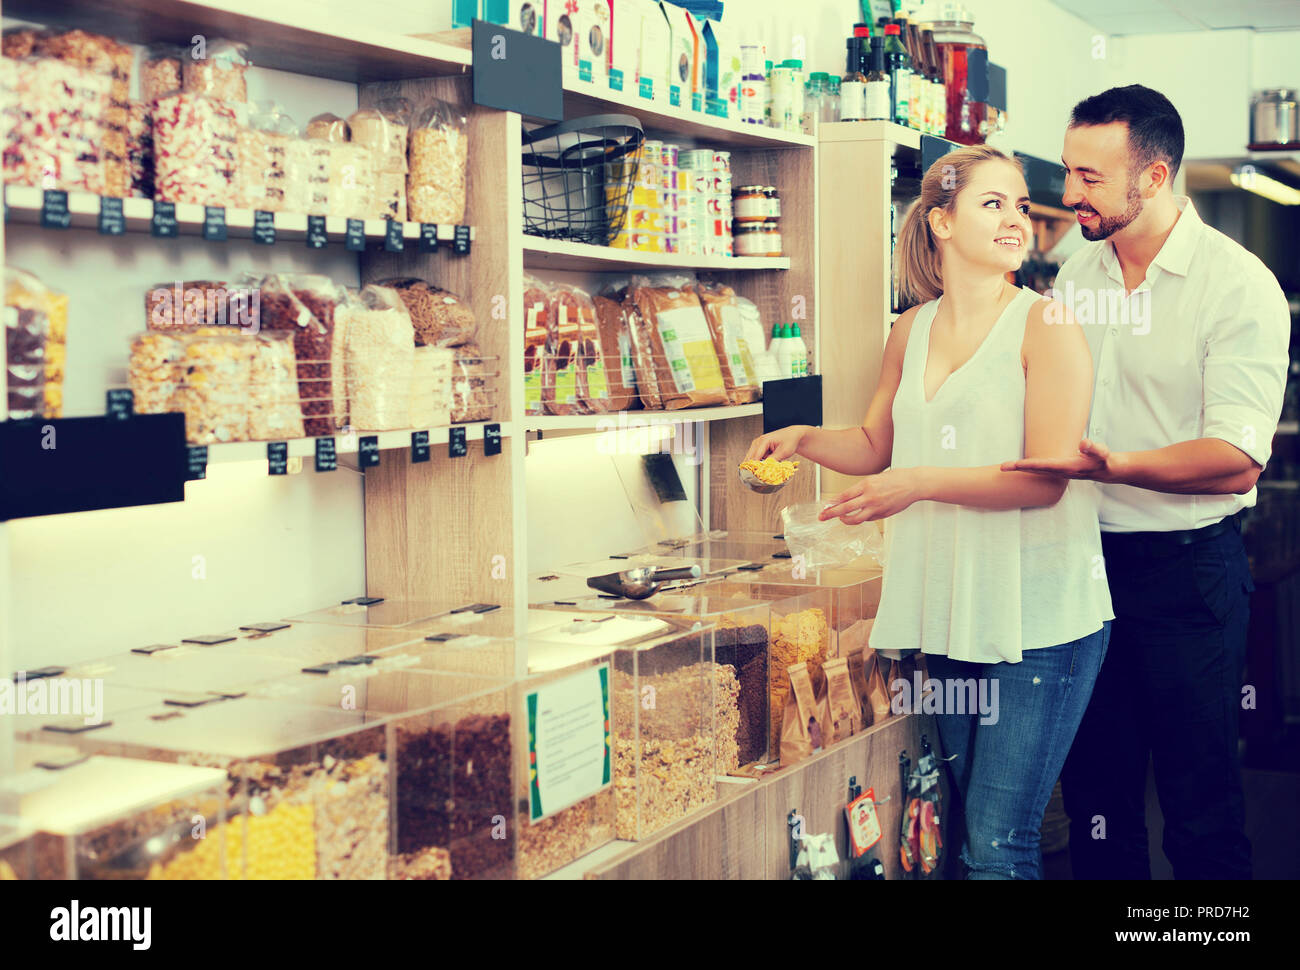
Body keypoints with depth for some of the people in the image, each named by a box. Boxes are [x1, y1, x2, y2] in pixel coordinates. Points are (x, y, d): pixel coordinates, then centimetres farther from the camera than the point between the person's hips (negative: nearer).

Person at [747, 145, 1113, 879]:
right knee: (968, 825, 15)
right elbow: (877, 446, 24)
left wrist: (921, 483, -19)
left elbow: (1046, 479, -14)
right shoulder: (913, 331, 11)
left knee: (998, 846, -6)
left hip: (1039, 618, -6)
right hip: (953, 612, 6)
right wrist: (805, 439, 6)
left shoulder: (1045, 326, -6)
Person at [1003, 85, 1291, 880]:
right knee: (1097, 790, 14)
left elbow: (1237, 459, -21)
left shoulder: (1239, 285, -11)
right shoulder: (1075, 277, 8)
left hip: (1188, 568, -5)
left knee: (1202, 807, 5)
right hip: (1086, 557, 5)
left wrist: (1117, 466, -34)